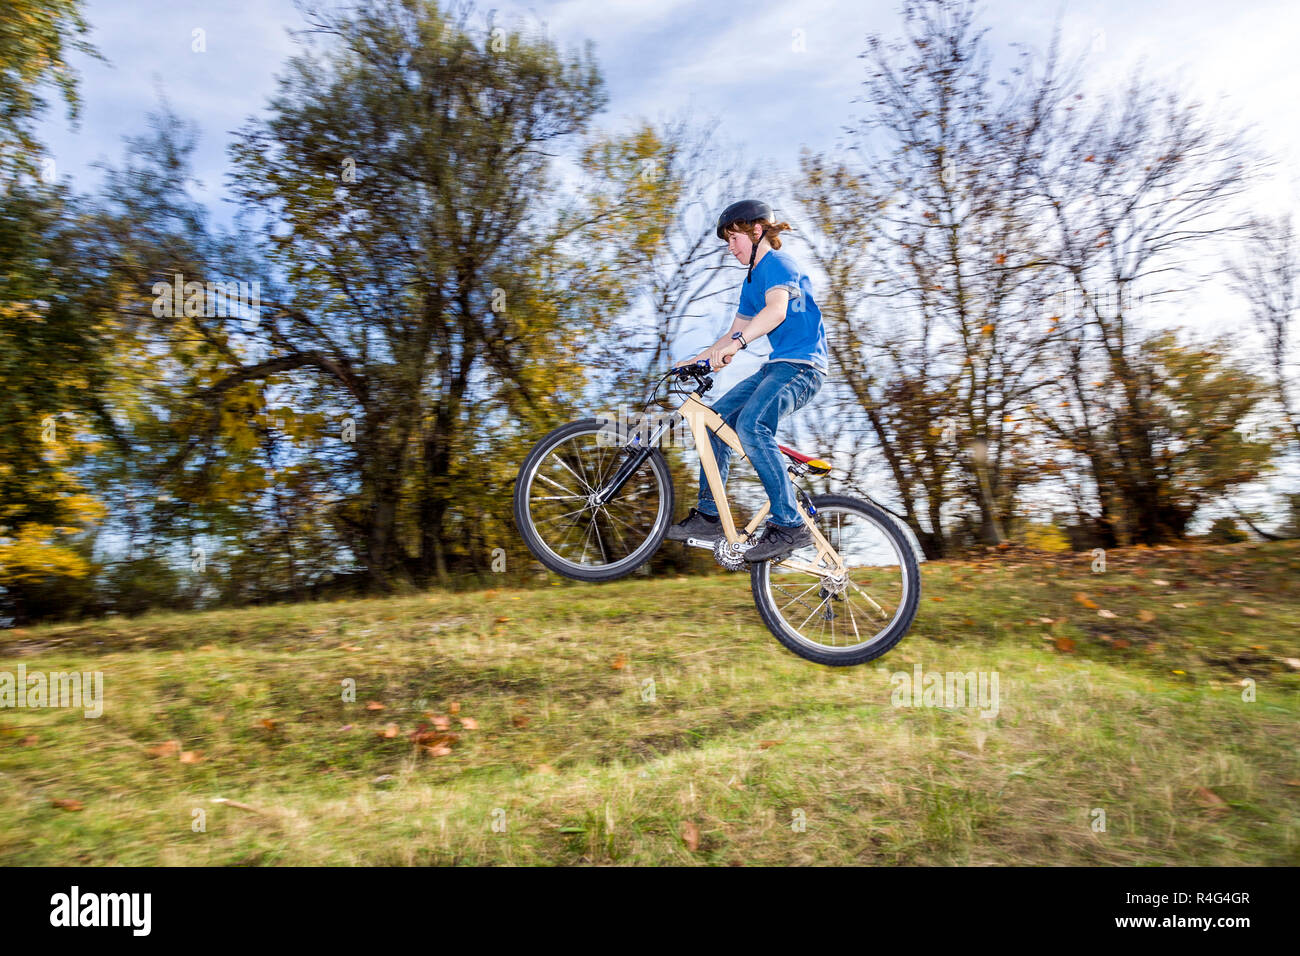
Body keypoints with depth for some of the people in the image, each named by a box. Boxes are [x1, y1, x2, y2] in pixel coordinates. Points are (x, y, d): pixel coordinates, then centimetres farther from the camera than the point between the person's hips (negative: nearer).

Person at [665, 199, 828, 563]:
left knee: (751, 424, -31)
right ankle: (708, 515, 6)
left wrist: (736, 343, -39)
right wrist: (694, 361, 16)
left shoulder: (777, 263, -7)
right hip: (776, 366, 10)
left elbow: (776, 310, -28)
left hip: (801, 365, -10)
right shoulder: (752, 280, 22)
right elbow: (735, 332, 25)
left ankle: (790, 525, -28)